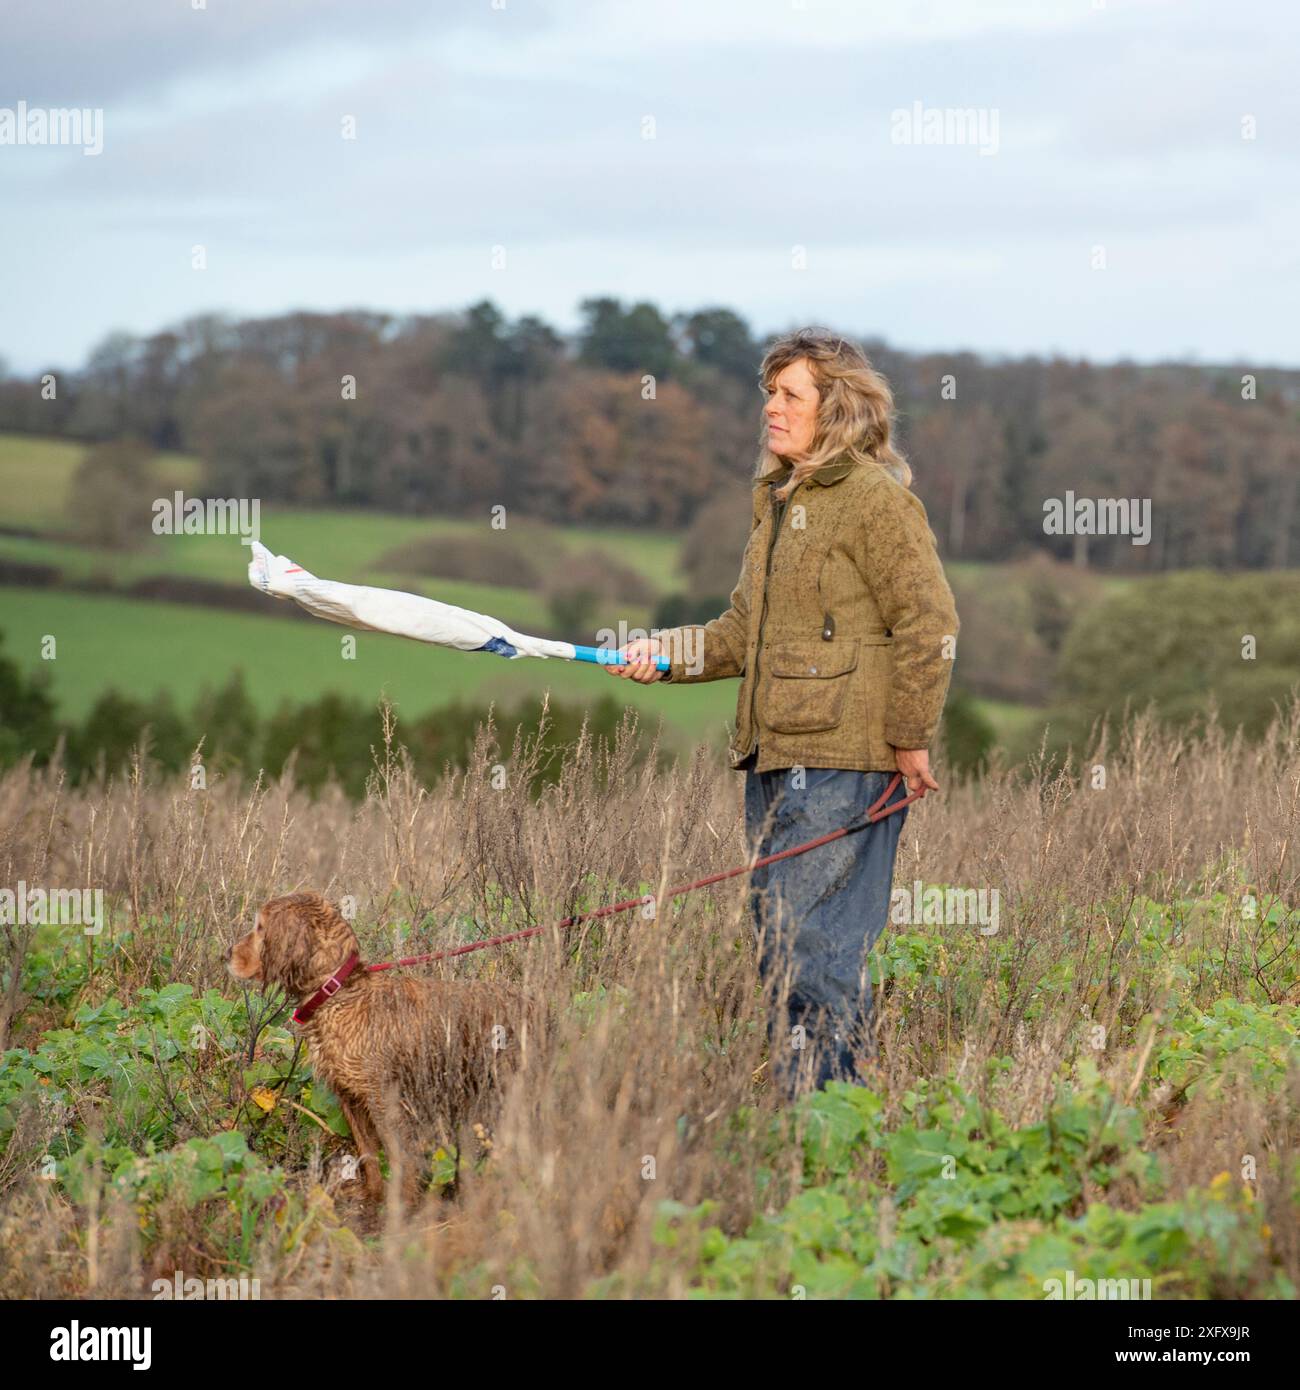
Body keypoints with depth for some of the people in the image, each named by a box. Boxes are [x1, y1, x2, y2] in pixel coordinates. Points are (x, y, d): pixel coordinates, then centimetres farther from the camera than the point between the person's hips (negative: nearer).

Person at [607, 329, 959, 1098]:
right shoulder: (779, 499, 18)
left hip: (844, 758, -9)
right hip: (775, 755, 9)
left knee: (805, 936, -11)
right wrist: (668, 653, 9)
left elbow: (930, 625, -11)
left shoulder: (875, 497, -8)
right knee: (778, 930, 10)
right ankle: (799, 1103, 17)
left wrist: (910, 740, -11)